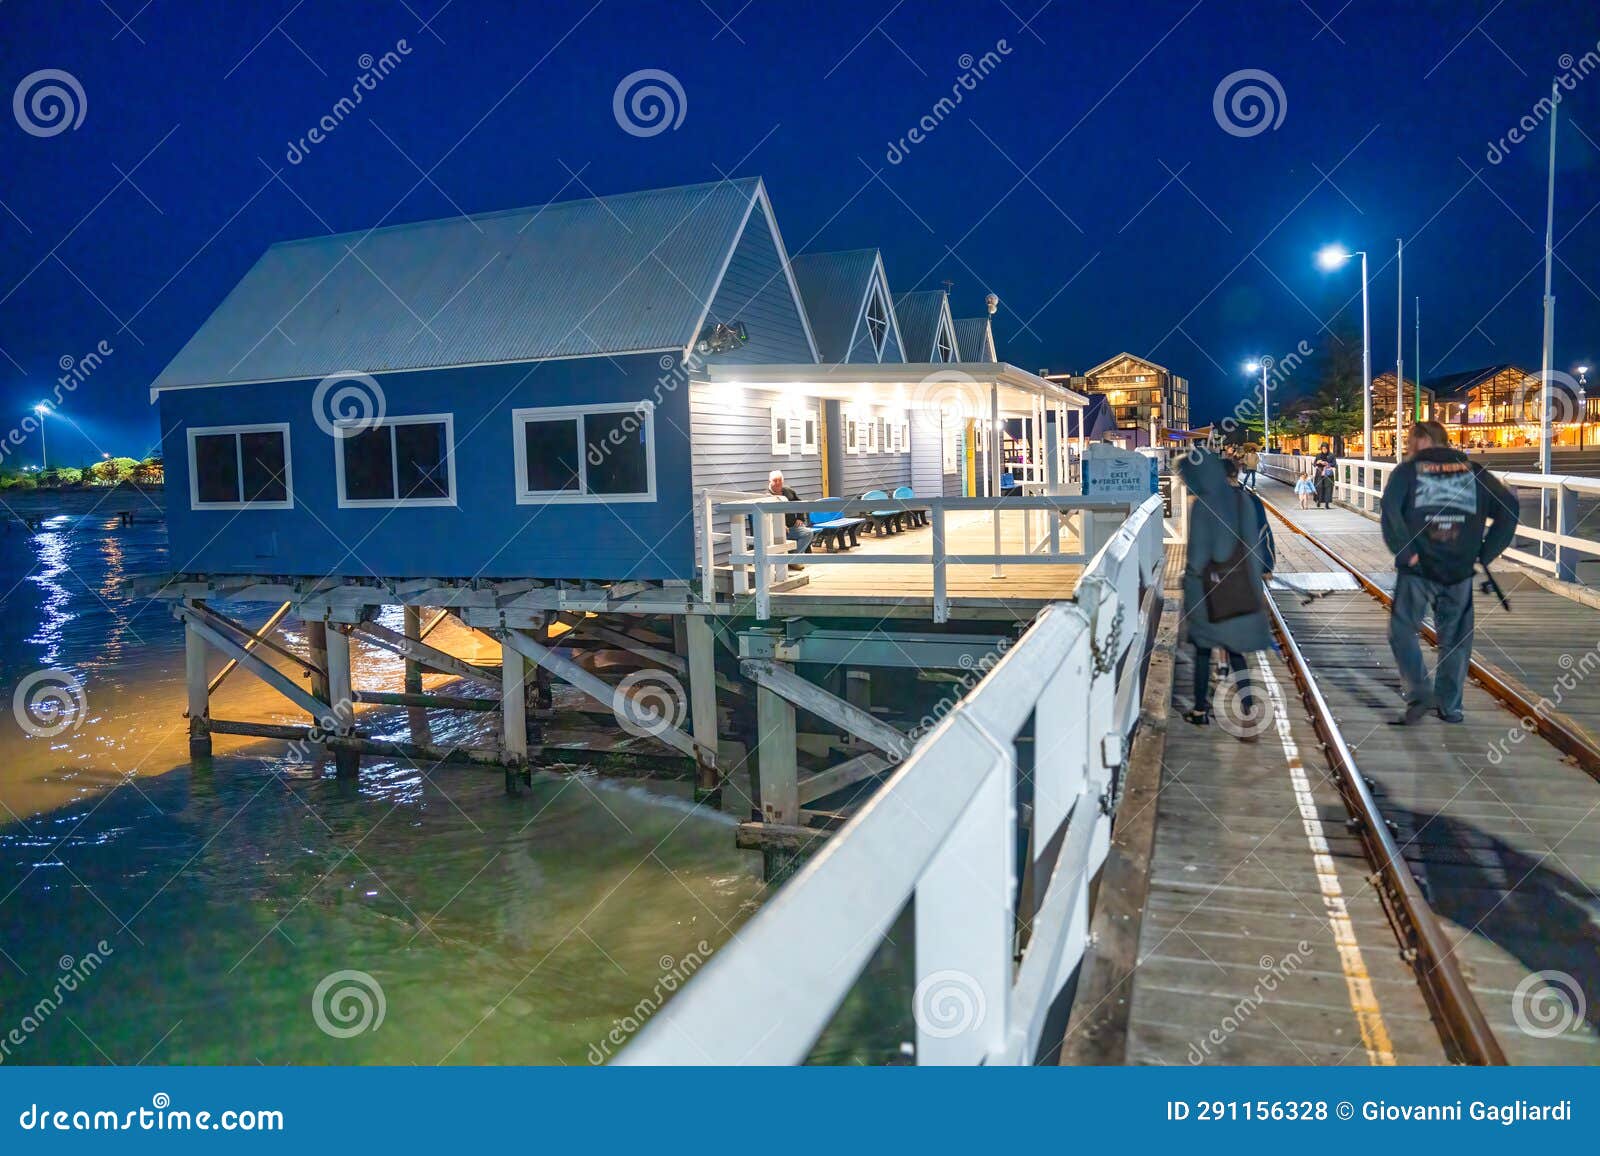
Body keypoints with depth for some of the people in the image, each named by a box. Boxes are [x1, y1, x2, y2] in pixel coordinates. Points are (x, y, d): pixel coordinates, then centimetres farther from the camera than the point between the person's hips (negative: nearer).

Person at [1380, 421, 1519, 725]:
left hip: (1417, 568, -3)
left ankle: (1419, 694, -5)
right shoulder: (1473, 471, 9)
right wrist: (1485, 553, 3)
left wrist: (1404, 552, -10)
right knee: (1454, 639, 13)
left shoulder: (1408, 470, 1)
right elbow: (1508, 506, 1)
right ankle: (1450, 706, 18)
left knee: (1403, 630, 10)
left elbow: (1390, 508, -15)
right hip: (1459, 571, 3)